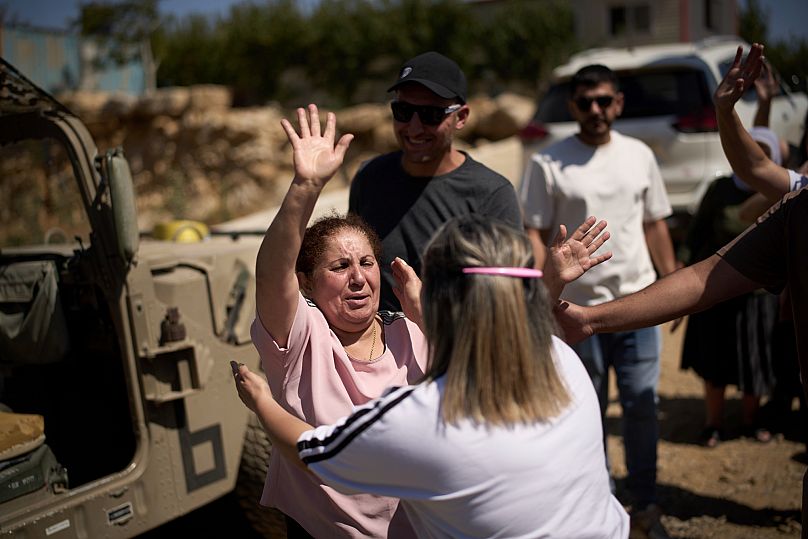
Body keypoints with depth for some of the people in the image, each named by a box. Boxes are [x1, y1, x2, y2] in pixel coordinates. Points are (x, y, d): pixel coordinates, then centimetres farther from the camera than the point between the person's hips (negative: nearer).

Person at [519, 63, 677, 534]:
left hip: (638, 301, 3)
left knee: (643, 404, 5)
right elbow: (536, 234, -5)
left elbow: (655, 225, 13)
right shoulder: (548, 164, -5)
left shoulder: (639, 155, 7)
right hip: (579, 306, -2)